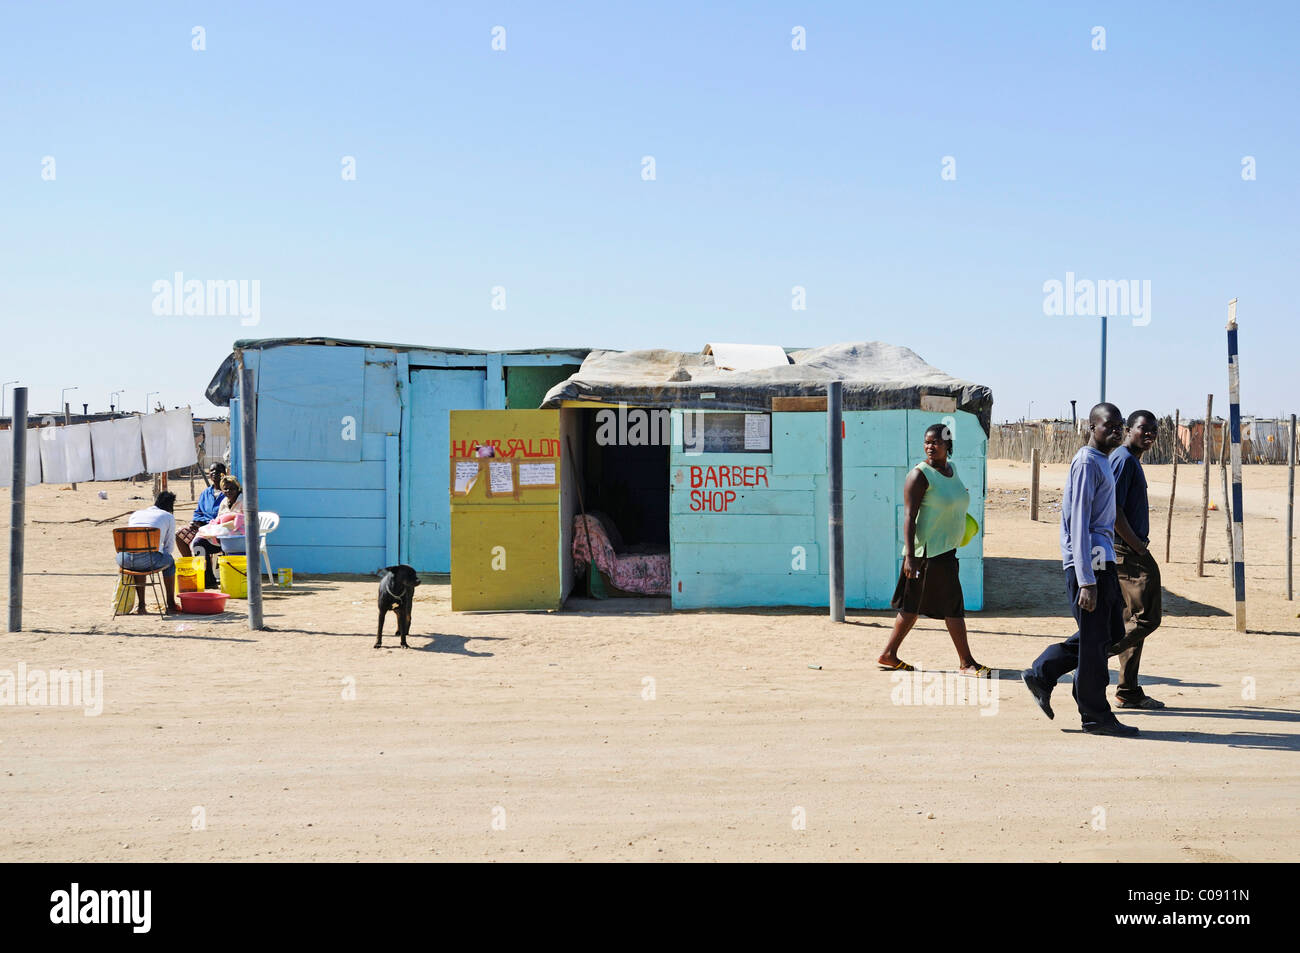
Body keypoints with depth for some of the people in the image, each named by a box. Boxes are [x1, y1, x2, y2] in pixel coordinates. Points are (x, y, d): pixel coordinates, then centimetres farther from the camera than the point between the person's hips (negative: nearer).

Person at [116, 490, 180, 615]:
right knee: (169, 561, 28)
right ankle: (171, 605, 31)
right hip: (147, 560, -4)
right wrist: (160, 557, 41)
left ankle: (141, 606, 32)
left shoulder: (136, 513, 31)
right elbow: (169, 545, 21)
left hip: (124, 559, 4)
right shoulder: (169, 517, 20)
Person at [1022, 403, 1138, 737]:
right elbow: (1079, 524, -19)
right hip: (1090, 562, -10)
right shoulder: (1087, 462, -13)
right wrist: (1086, 581, -23)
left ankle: (1041, 674, 20)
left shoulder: (1102, 462, 18)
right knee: (1095, 638, -2)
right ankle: (1096, 715, 8)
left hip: (1103, 560, 10)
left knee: (1112, 632, 15)